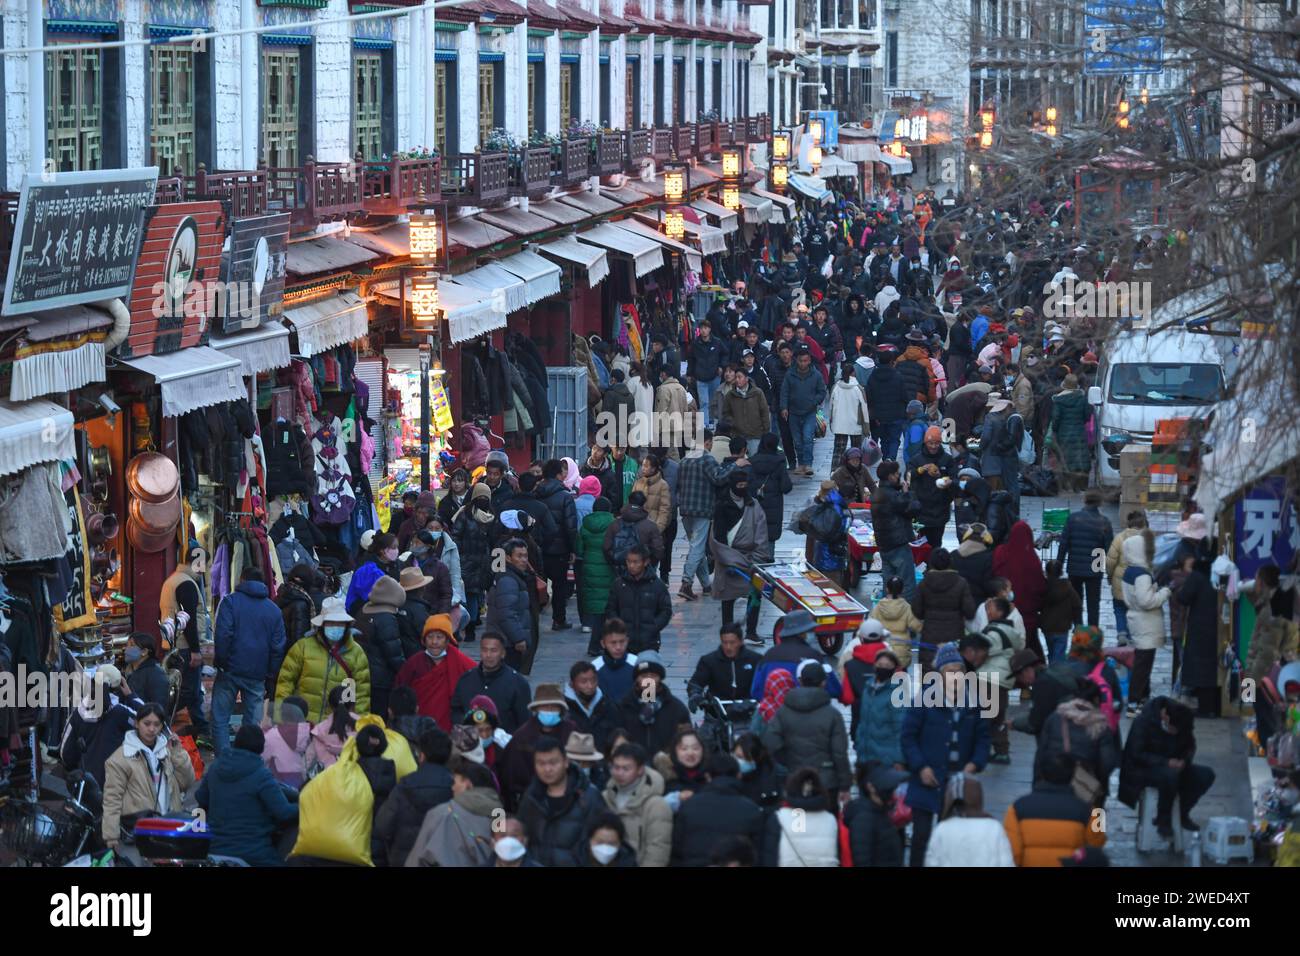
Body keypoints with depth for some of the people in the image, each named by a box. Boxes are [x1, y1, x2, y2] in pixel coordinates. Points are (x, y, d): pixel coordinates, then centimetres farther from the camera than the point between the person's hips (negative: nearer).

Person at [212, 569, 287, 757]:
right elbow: (278, 647, 9)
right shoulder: (274, 610, 10)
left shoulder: (230, 601, -1)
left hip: (230, 670, -3)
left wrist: (220, 662, -3)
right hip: (258, 675, 3)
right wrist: (270, 676, 13)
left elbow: (223, 635, -11)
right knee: (254, 722, 8)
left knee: (220, 718, 2)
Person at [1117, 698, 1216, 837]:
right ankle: (1163, 821, -20)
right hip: (1143, 769, -6)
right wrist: (1166, 762, -32)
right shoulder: (1144, 721, -21)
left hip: (1173, 766, 6)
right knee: (1169, 774, -38)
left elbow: (1190, 747, 9)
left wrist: (1184, 760, -15)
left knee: (1206, 775, -14)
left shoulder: (1182, 722, -5)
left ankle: (1182, 814, 3)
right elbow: (1136, 754, -22)